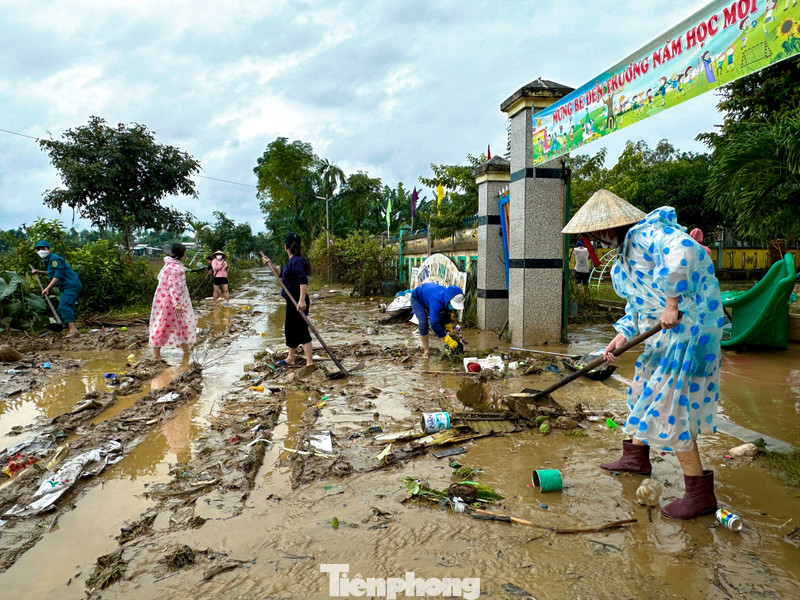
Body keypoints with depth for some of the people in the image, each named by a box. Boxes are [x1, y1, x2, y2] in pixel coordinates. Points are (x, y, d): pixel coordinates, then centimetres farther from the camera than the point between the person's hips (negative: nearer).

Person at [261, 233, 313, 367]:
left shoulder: (296, 261, -17)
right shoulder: (291, 261, 14)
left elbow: (303, 280, -30)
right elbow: (281, 275, 31)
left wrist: (302, 300, -36)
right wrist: (270, 264, 24)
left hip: (298, 302, -11)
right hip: (292, 301, 11)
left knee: (302, 331, -8)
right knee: (290, 329, 20)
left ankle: (310, 363, -4)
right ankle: (290, 359, 35)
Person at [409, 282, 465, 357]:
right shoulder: (437, 301, -47)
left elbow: (446, 313, -2)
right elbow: (434, 323, -48)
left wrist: (449, 329, -7)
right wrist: (448, 340, -46)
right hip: (417, 299, -7)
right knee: (423, 323, -25)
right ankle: (426, 350, -15)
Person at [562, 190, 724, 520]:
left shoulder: (646, 233, -17)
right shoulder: (627, 250, 15)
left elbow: (682, 250, -38)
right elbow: (638, 302, 21)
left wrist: (672, 304, -33)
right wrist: (622, 335, 10)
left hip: (686, 326, -11)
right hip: (663, 331, 11)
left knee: (667, 406, -8)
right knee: (644, 390, 22)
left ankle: (700, 494, 3)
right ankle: (636, 457, 42)